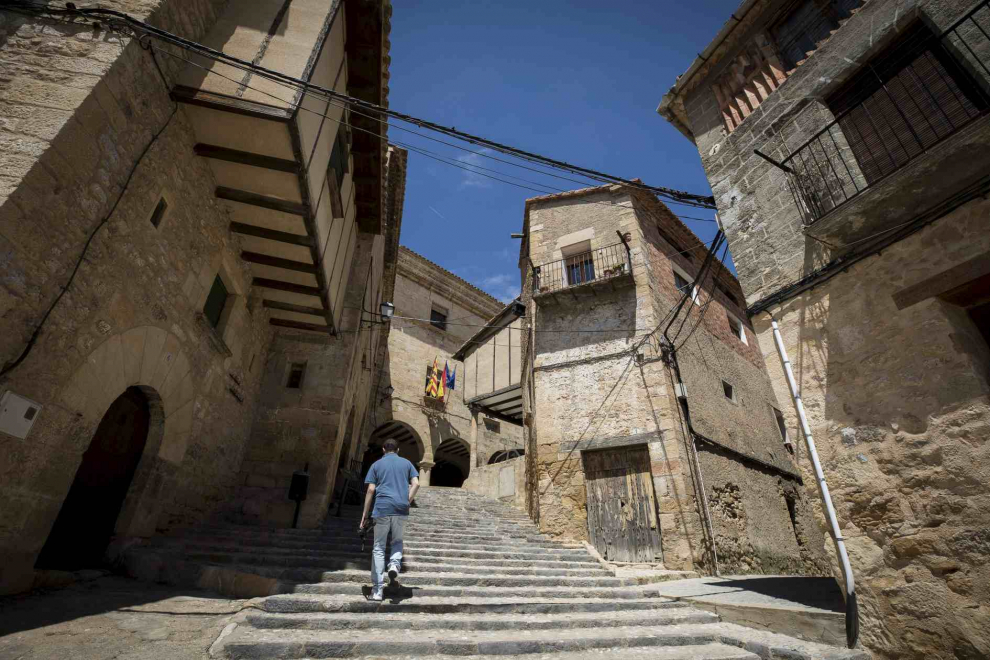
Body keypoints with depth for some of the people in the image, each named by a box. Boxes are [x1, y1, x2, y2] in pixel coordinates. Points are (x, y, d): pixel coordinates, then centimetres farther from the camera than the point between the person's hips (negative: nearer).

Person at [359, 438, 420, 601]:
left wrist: (365, 514, 5)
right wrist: (406, 502, 8)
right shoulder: (406, 463, 14)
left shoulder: (377, 464, 10)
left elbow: (371, 490, 2)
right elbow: (416, 484, 1)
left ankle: (377, 589, 7)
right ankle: (395, 564, -5)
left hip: (382, 508, -1)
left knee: (379, 548, 9)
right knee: (397, 541, 23)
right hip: (401, 509, 1)